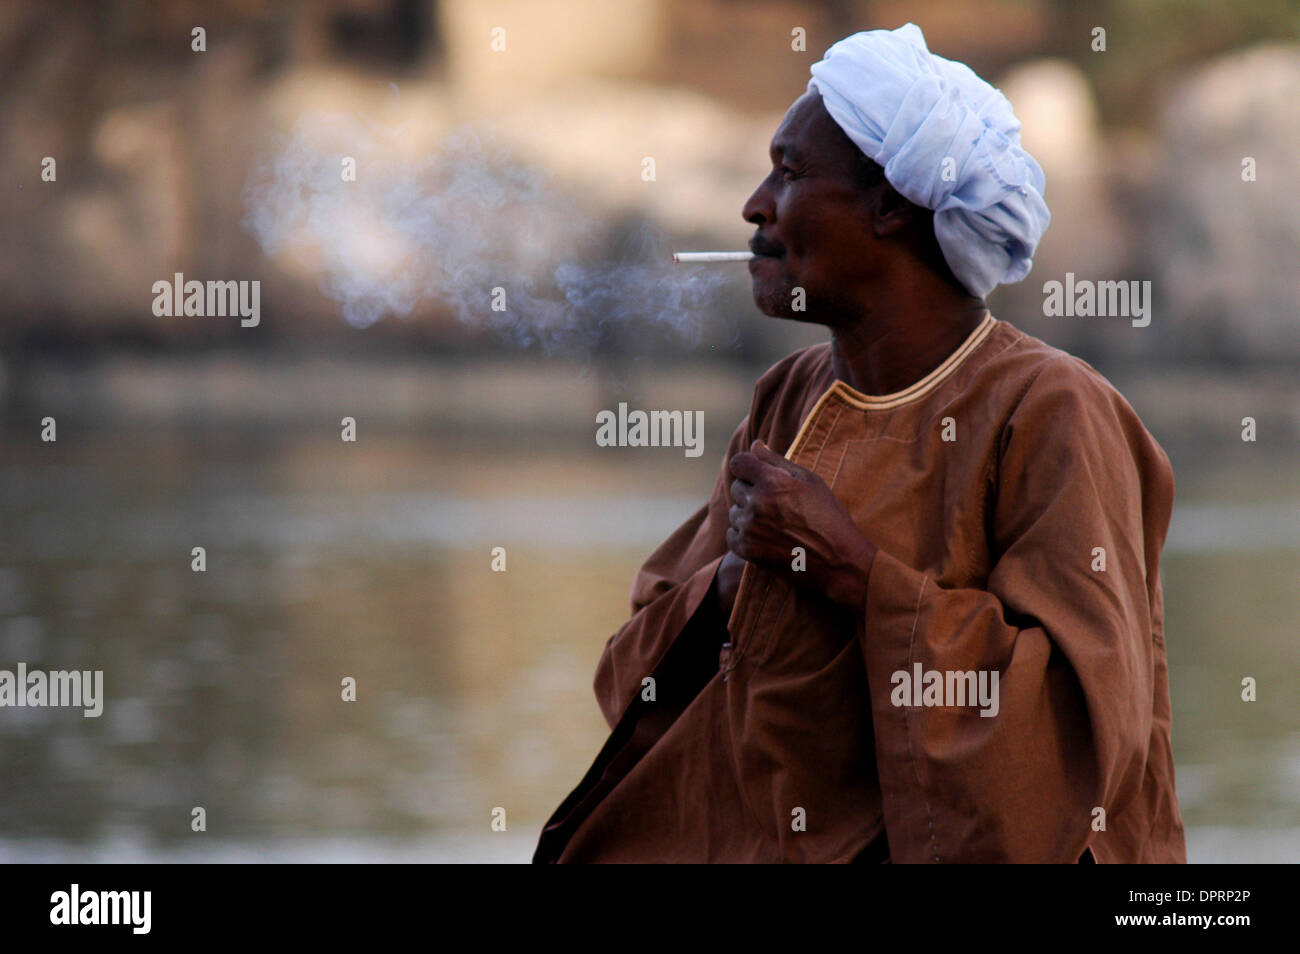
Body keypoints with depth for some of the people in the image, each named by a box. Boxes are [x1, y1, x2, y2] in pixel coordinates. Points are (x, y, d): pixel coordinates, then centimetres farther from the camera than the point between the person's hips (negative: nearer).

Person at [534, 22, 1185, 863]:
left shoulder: (1048, 416, -9)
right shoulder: (790, 400, 11)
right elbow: (647, 661, 15)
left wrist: (851, 568, -16)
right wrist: (736, 575, -6)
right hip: (742, 839, 6)